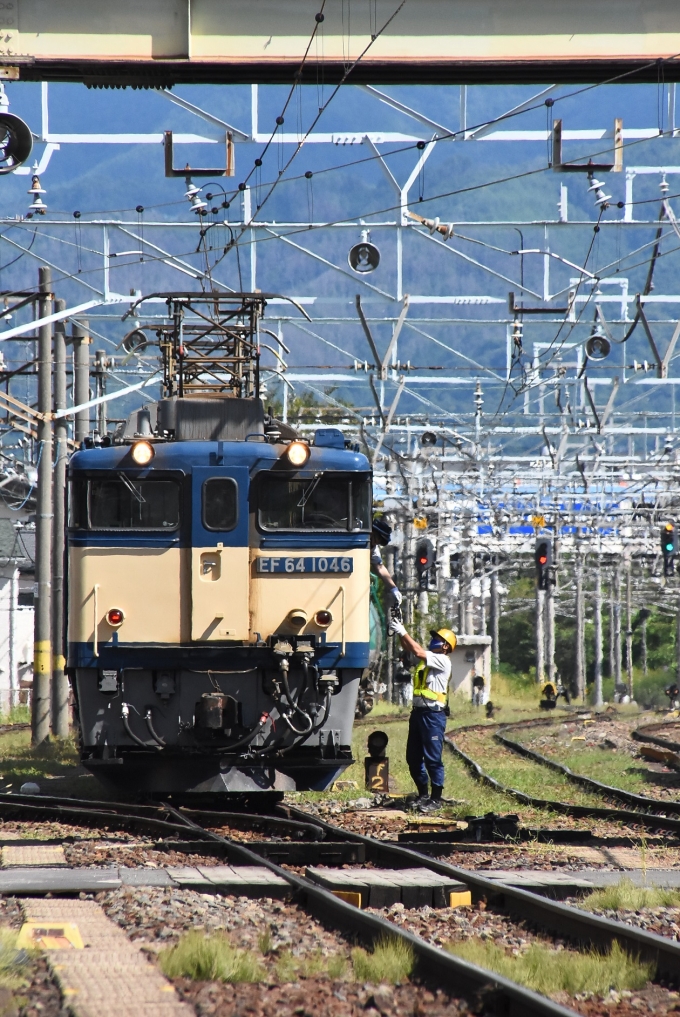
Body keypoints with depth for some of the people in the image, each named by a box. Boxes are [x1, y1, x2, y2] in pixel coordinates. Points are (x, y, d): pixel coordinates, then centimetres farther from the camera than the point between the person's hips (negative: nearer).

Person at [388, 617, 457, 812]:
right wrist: (399, 633, -3)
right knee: (413, 757, 11)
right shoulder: (428, 658, 17)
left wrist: (403, 632, -13)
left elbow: (418, 651, -18)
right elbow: (409, 648, 12)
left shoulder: (442, 661, -8)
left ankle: (436, 799, -2)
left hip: (433, 715, -9)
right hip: (418, 712, 9)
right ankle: (423, 795, 20)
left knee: (433, 758, -6)